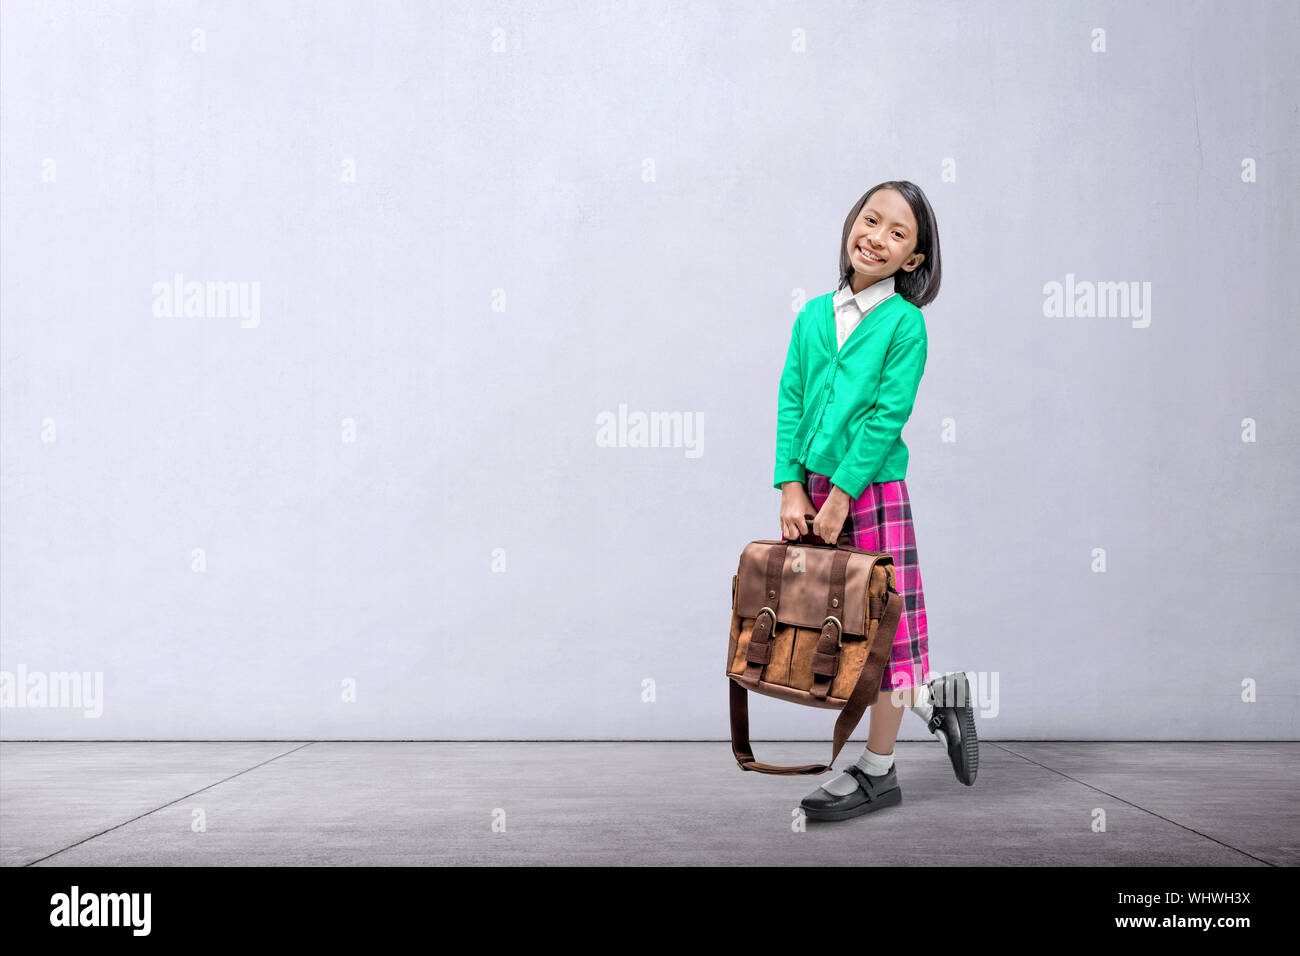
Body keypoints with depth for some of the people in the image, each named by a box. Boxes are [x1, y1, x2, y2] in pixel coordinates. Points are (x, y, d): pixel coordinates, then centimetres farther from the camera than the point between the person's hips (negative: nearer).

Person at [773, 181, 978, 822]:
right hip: (813, 487, 5)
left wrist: (841, 496, -15)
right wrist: (792, 487, -3)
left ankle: (877, 772, 15)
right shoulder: (814, 314, 10)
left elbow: (887, 416, -11)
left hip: (872, 487, -5)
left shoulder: (905, 322, -5)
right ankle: (933, 698, 30)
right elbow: (790, 401, 6)